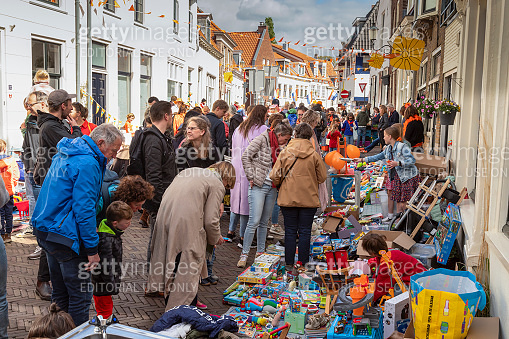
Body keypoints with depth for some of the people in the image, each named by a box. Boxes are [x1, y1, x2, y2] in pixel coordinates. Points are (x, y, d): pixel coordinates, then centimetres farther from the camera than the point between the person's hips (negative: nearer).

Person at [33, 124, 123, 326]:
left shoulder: (66, 154, 13)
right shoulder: (88, 164, -19)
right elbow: (84, 209, -23)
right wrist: (92, 249, -19)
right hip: (64, 236, -10)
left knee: (60, 293, 21)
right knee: (80, 295, -1)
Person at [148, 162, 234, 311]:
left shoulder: (190, 171, 22)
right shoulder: (217, 185, 0)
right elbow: (210, 220, -7)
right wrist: (216, 238, 13)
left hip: (165, 219, 8)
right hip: (187, 227, -7)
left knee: (171, 268, 19)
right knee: (188, 272, 3)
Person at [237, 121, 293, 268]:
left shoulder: (280, 146, 13)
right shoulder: (262, 139, -6)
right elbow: (246, 156, -10)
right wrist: (251, 177, -10)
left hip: (272, 188, 6)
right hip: (258, 185, -6)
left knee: (264, 222, 12)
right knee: (254, 221, -9)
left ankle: (260, 252, 22)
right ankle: (244, 254, 0)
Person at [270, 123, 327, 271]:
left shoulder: (284, 153, -5)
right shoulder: (314, 155, -6)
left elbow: (274, 176, -6)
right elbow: (322, 177, -1)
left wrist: (280, 185, 14)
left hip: (288, 198, 1)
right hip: (309, 199, 0)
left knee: (290, 231, 10)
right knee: (305, 231, 9)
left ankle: (289, 261, 17)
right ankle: (302, 261, 12)